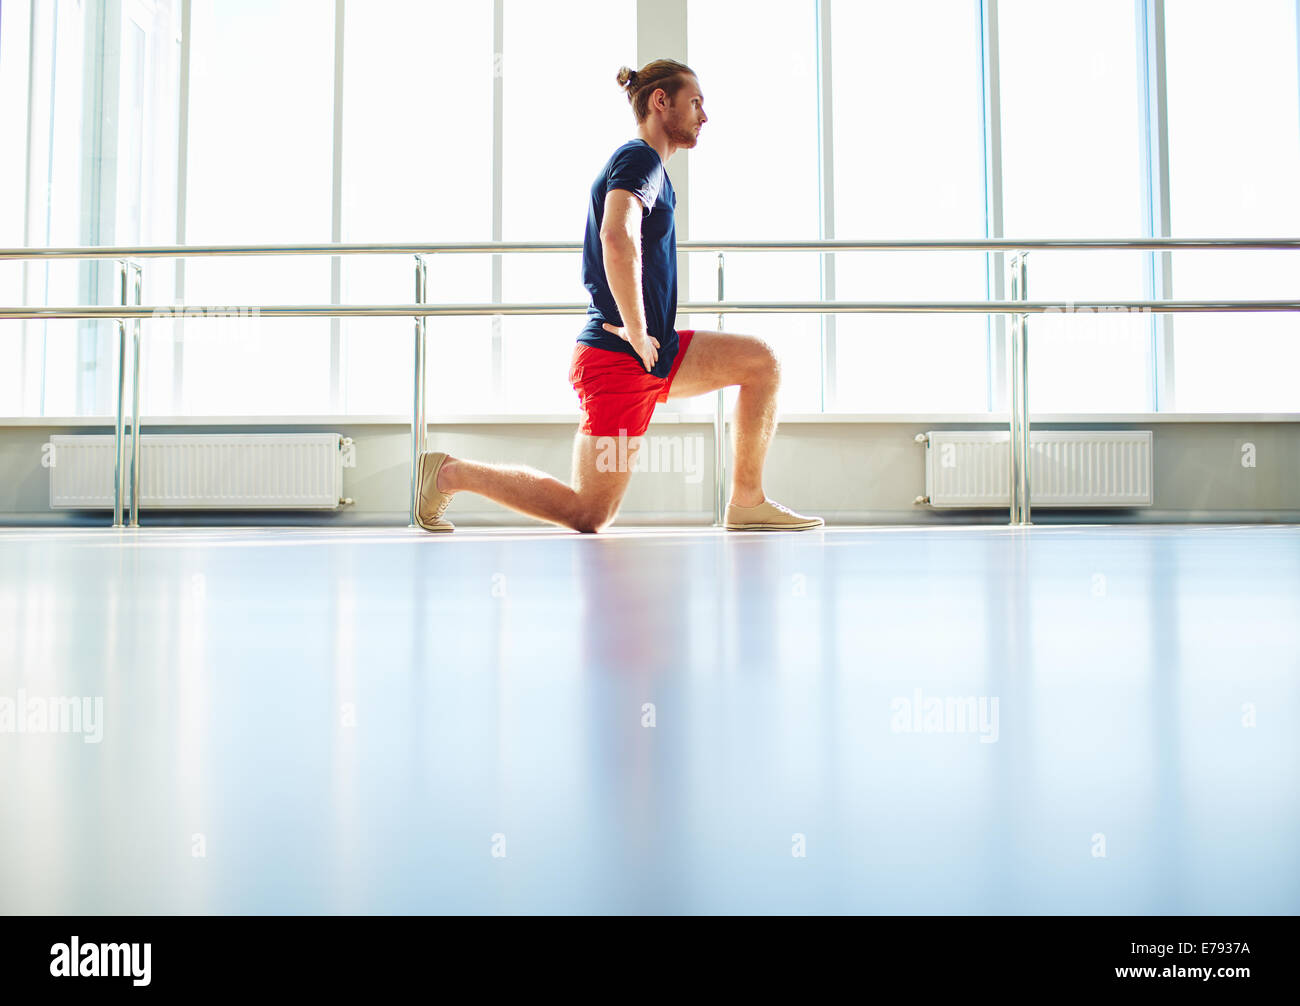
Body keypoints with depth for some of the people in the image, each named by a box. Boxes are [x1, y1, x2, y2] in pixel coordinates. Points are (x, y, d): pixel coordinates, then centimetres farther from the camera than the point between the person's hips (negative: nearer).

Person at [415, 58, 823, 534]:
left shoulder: (643, 163, 21)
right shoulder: (640, 159, -10)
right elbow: (618, 237, -32)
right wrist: (637, 332, -24)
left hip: (652, 353, 10)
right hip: (618, 357, -10)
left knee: (761, 360, 7)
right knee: (589, 516, -5)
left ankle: (747, 503, 7)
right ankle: (451, 473, 5)